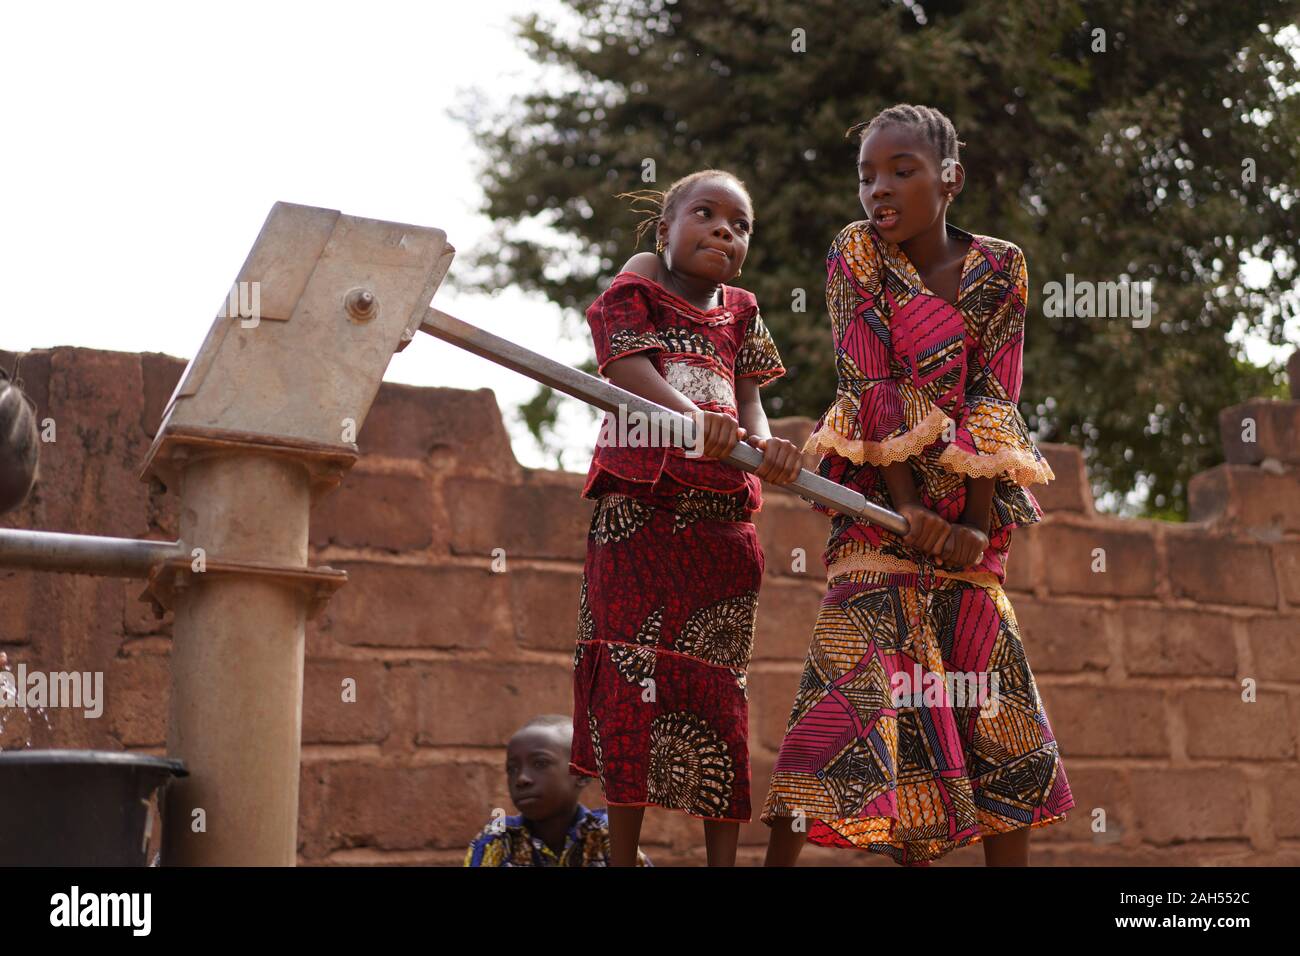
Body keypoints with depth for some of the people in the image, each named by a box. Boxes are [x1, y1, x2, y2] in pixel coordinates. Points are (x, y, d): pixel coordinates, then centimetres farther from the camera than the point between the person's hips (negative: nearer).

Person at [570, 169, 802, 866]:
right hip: (638, 509, -3)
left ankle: (723, 859, 5)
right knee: (631, 677, -4)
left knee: (719, 686, 1)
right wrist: (692, 417, -30)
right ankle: (621, 855, 2)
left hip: (722, 519, 3)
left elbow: (748, 397, 8)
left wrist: (765, 444, -16)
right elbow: (626, 363, -12)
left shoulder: (741, 313, 19)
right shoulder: (634, 291, 7)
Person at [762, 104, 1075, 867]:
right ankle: (782, 855, -11)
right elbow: (868, 393, -10)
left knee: (995, 693, 5)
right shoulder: (855, 255, -3)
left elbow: (993, 401, -6)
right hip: (881, 492, -2)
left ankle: (1011, 859, 14)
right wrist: (907, 507, -18)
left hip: (966, 499, 3)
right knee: (852, 673, -14)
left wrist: (978, 523, -14)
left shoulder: (1000, 267, 0)